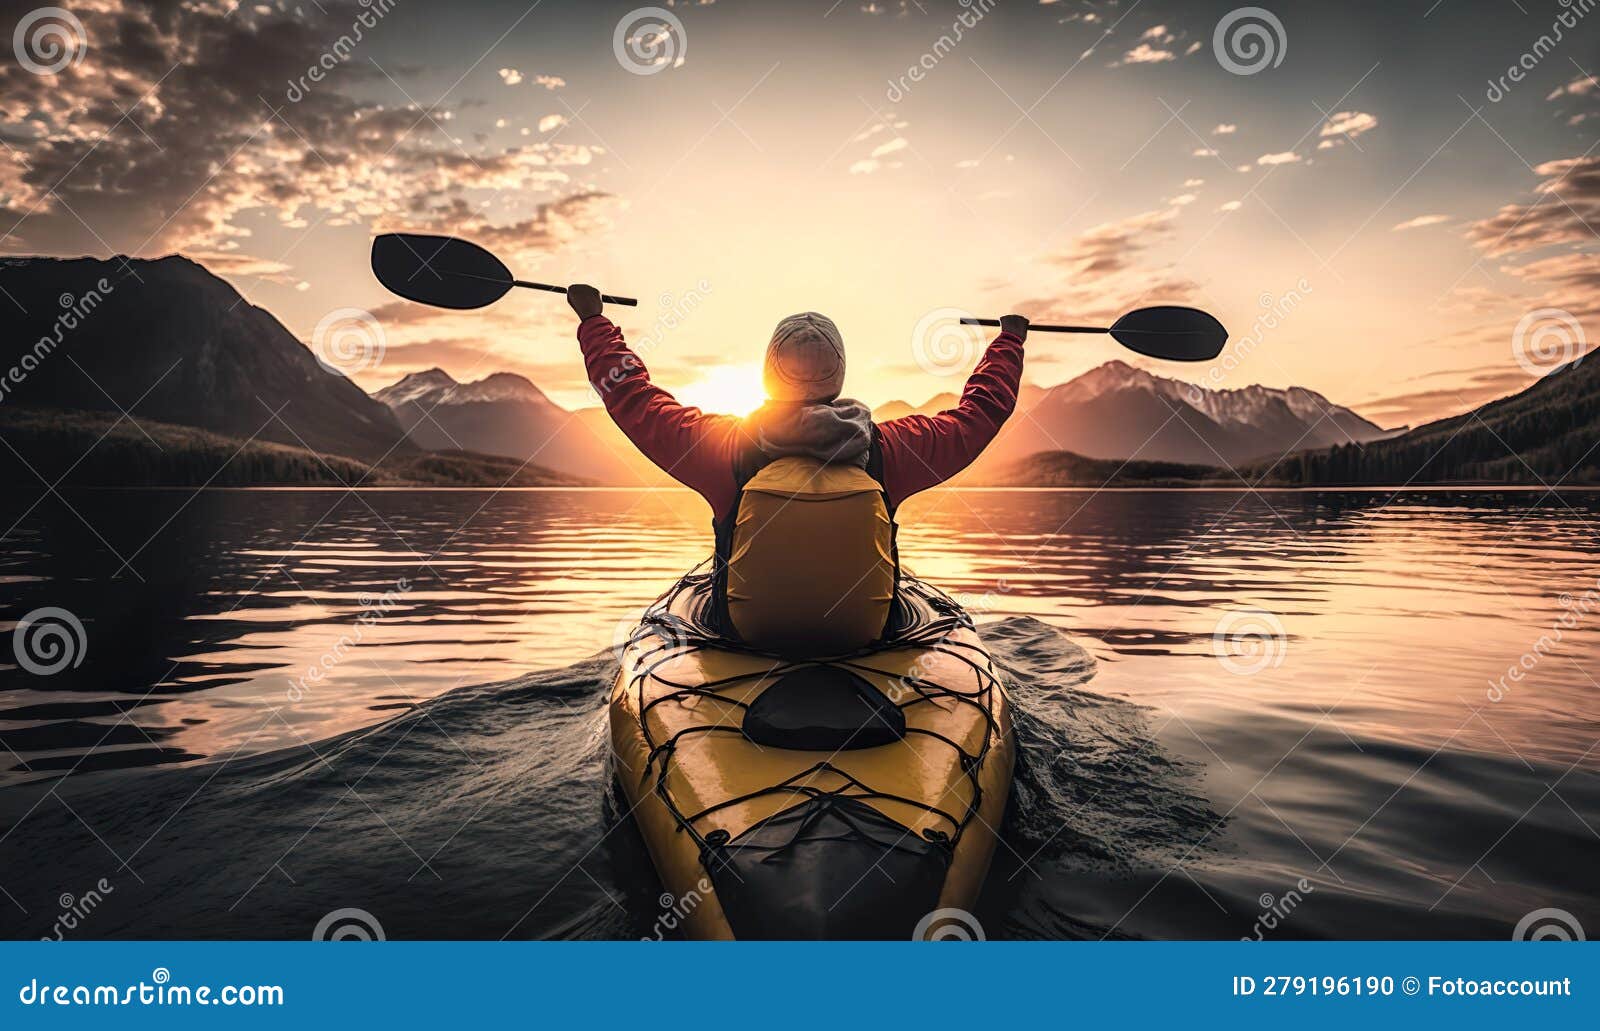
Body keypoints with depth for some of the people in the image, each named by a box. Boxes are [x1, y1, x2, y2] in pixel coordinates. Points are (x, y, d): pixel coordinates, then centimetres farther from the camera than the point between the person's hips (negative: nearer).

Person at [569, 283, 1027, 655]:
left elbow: (632, 397, -4)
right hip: (865, 637, 1)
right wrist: (1010, 339, 19)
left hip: (746, 636, 0)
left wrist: (593, 319, 12)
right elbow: (982, 410, 1)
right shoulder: (883, 448, -15)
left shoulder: (729, 446, -18)